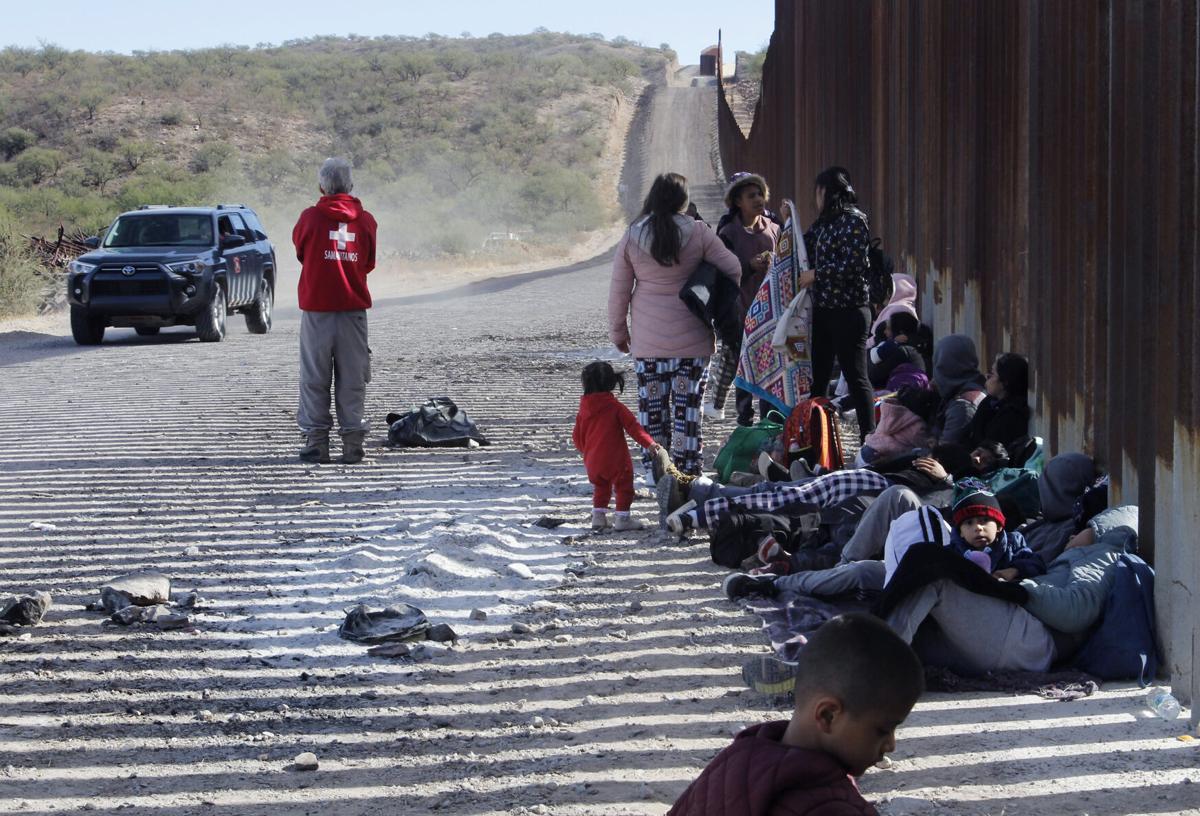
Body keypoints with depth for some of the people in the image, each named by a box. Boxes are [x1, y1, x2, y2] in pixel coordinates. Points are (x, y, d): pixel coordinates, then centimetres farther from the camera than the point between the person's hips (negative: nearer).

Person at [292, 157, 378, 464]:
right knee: (352, 379, 6)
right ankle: (352, 443, 5)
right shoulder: (365, 220, 1)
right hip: (354, 308, 2)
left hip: (317, 308, -2)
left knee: (315, 378, 5)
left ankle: (316, 441, 3)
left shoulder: (311, 217, -6)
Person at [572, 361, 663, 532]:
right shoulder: (615, 407, -8)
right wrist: (649, 443, -13)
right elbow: (632, 426, -14)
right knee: (623, 486, 9)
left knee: (601, 486, 23)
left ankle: (598, 517, 20)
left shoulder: (584, 410, 3)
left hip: (592, 461, 4)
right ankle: (622, 519, 7)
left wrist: (586, 450, 29)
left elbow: (577, 436, 10)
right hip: (615, 459, -4)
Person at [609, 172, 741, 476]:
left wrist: (618, 331, 14)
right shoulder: (697, 232, -8)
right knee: (688, 403, 4)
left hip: (648, 339, 1)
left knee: (651, 404, 9)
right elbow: (732, 268, -5)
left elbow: (618, 290, 3)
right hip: (692, 337, -1)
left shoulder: (631, 237, -3)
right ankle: (687, 470, 5)